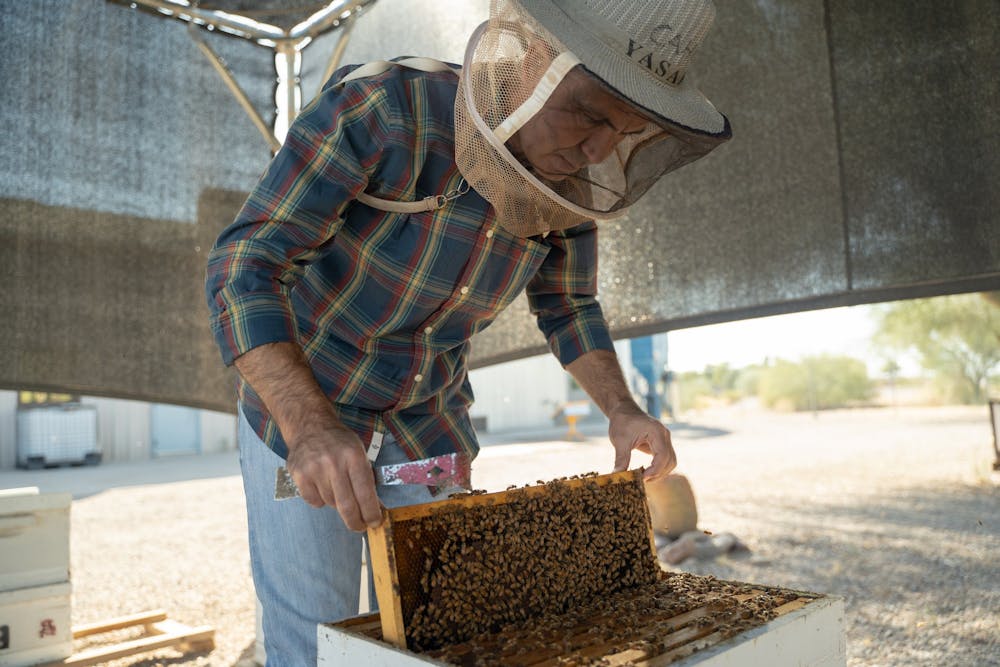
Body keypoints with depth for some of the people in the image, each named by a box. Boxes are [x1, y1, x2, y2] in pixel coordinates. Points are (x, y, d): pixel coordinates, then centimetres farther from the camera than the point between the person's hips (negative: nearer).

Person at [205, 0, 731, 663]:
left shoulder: (570, 178, -13)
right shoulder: (376, 106, -29)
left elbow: (566, 305, 2)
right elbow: (243, 270, -32)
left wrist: (622, 410, -13)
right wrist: (313, 430, -47)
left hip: (424, 423, 4)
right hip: (298, 409, -4)